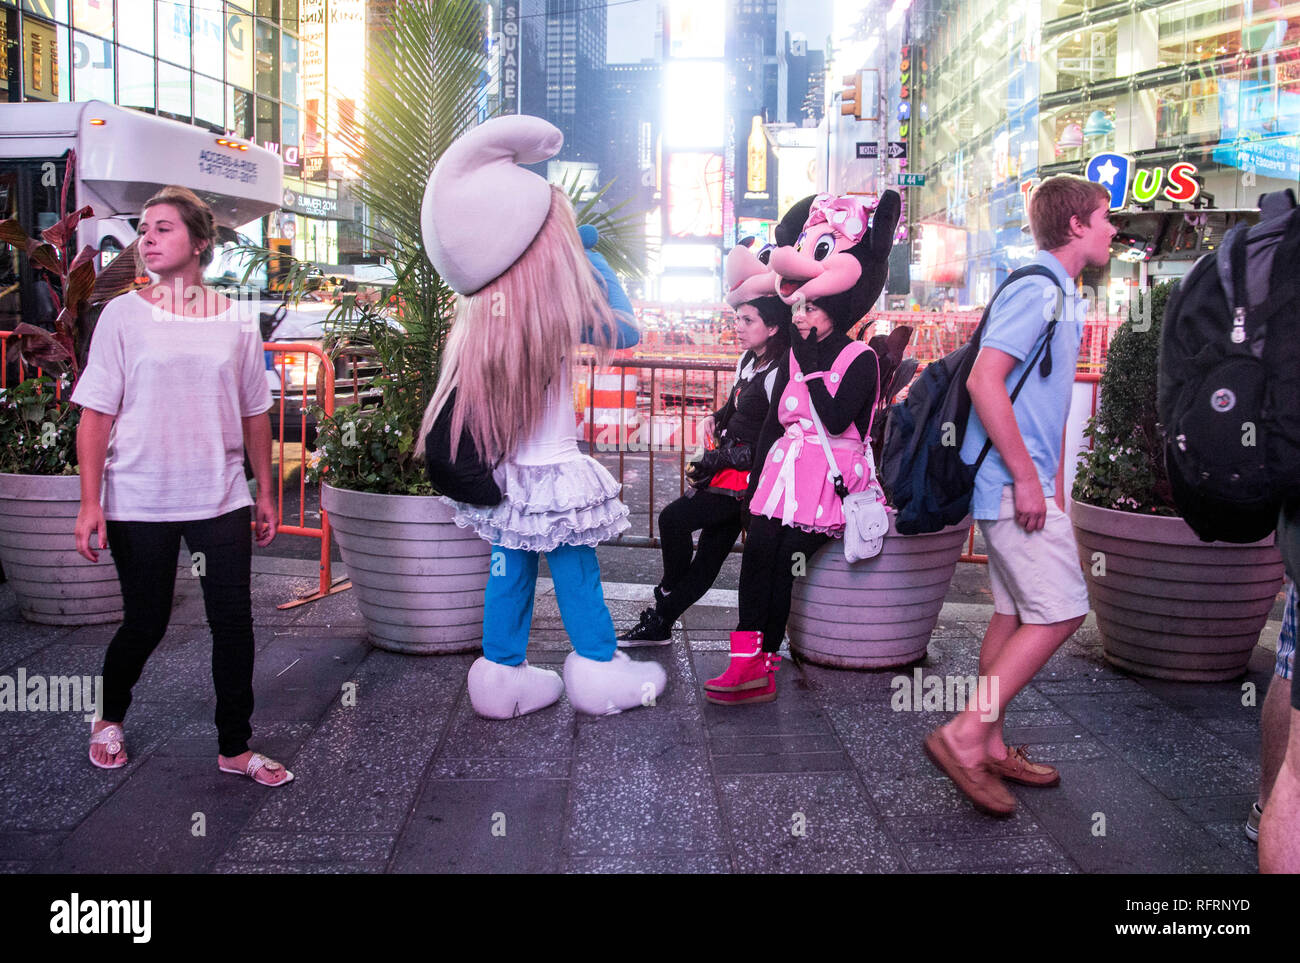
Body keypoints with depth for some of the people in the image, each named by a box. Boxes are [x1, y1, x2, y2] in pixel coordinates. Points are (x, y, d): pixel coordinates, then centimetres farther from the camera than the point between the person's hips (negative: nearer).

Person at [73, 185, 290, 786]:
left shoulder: (236, 322, 5)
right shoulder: (124, 315, -2)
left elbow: (255, 414, 11)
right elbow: (96, 415, -4)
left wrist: (265, 494, 12)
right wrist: (91, 502, -10)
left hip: (221, 499, 2)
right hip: (140, 501, -2)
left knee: (234, 621, 2)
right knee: (145, 624, 8)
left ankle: (235, 747, 18)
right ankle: (109, 719, 37)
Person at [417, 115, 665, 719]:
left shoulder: (482, 306, -3)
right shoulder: (557, 304, -20)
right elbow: (622, 332, -6)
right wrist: (593, 259, 3)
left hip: (504, 475, 5)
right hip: (552, 471, -5)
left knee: (509, 571, 15)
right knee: (576, 573, 9)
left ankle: (505, 674, 24)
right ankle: (600, 669, 23)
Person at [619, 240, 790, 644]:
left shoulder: (777, 375, -17)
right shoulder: (747, 361, 10)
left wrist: (717, 459, -15)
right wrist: (716, 418, 6)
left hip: (748, 476, -8)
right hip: (728, 472, 8)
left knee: (673, 519, -14)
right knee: (709, 555, 9)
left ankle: (667, 595, 10)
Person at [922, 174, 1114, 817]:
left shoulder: (1063, 298, 20)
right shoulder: (1037, 288, -13)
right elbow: (984, 379, -23)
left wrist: (1050, 480, 21)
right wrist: (1026, 476, -22)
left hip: (1023, 481, 10)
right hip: (1014, 480, -10)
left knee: (1016, 613, 12)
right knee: (1061, 610, -10)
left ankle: (988, 747, 20)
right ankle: (965, 735, -6)